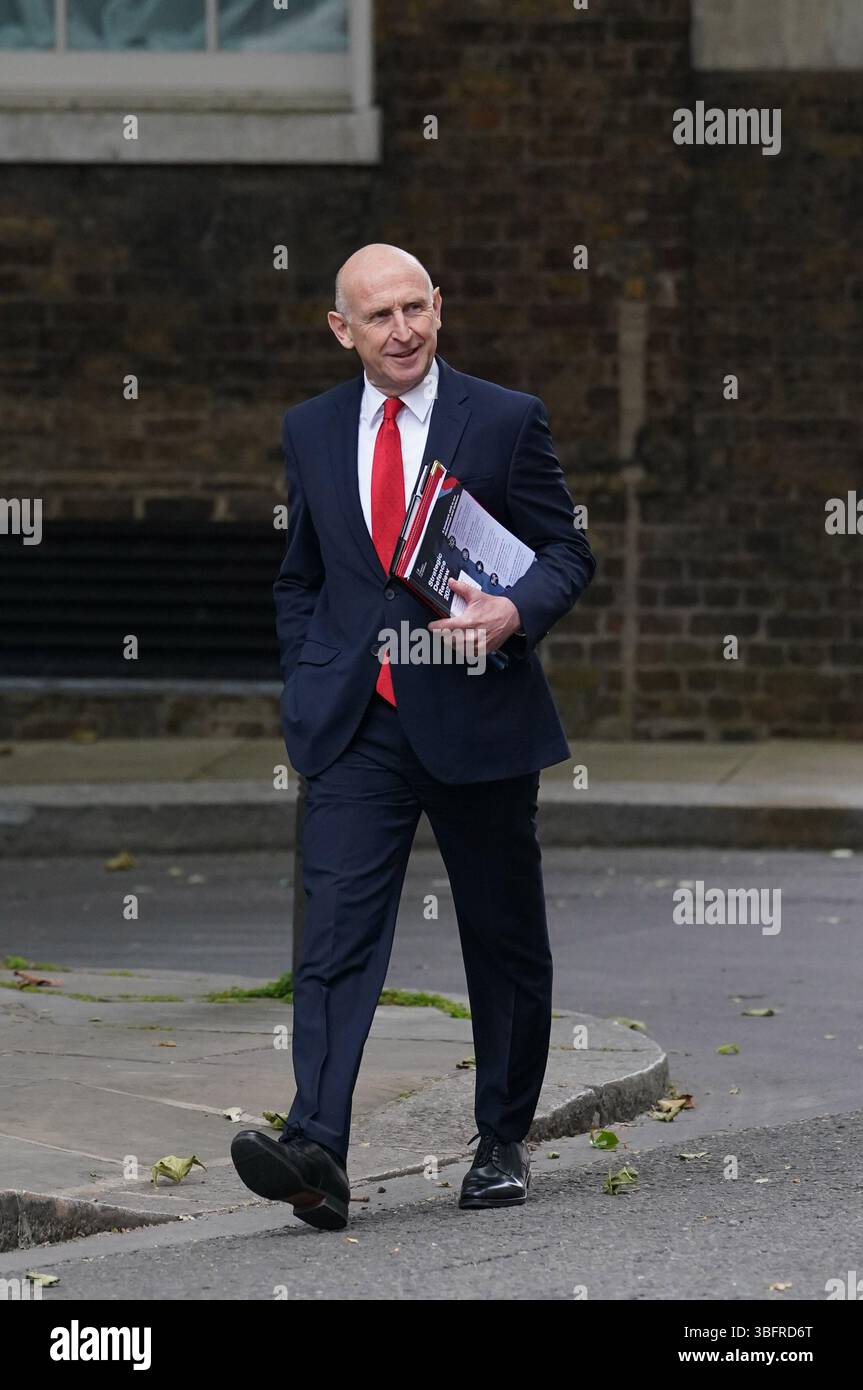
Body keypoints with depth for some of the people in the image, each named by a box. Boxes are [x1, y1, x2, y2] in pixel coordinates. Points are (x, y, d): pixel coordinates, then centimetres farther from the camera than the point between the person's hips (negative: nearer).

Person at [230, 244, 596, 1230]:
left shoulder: (507, 420, -1)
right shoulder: (310, 431, 9)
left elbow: (568, 551, 3)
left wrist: (516, 612, -17)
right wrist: (309, 686, 8)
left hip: (479, 721, -1)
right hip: (354, 729, 1)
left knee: (504, 941, 9)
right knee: (336, 933, -14)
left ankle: (502, 1142, 24)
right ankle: (315, 1150, -25)